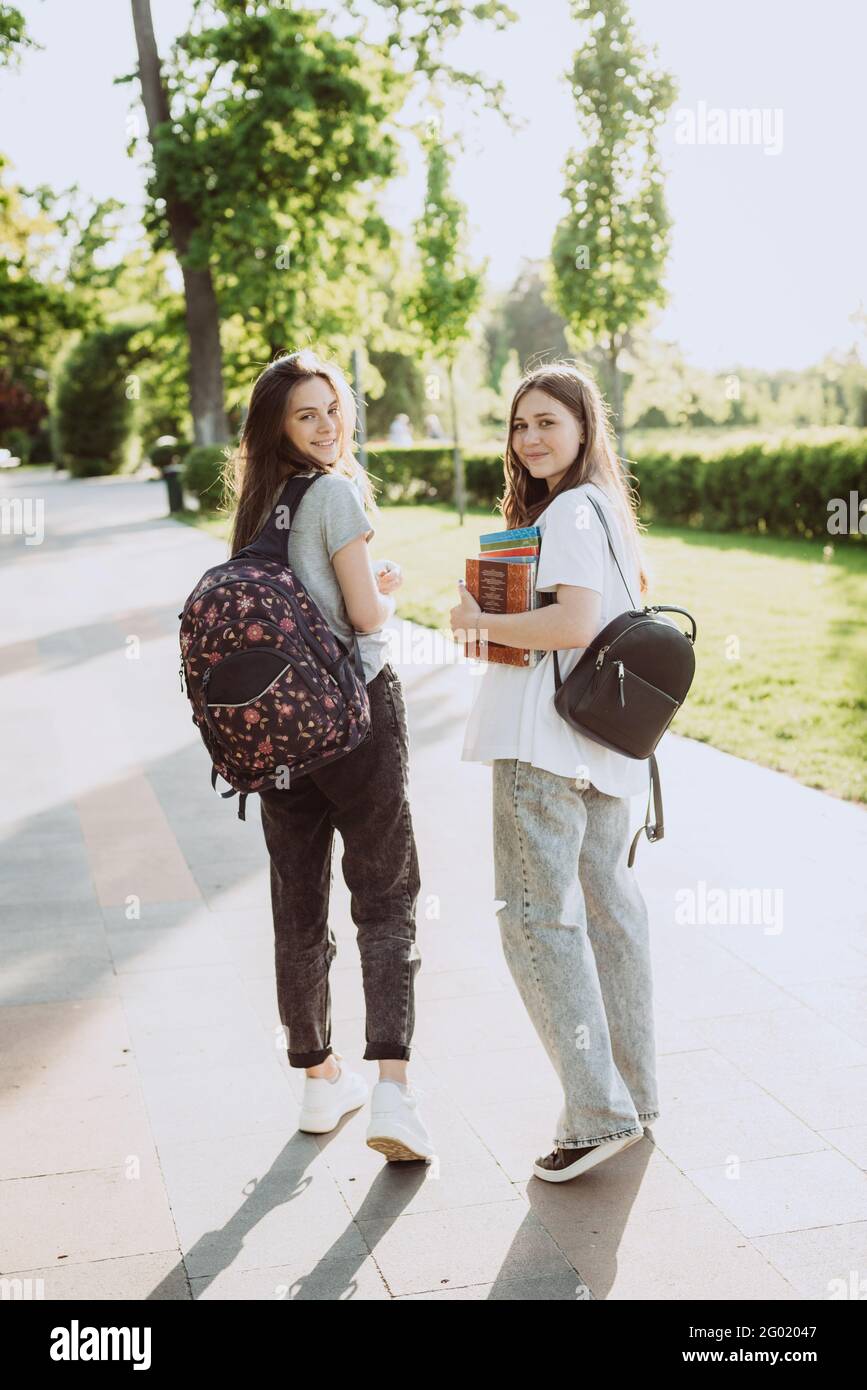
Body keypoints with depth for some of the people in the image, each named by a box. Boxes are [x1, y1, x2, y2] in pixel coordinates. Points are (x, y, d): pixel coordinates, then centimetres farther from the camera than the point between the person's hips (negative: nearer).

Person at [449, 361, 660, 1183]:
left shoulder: (569, 511, -12)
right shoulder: (607, 507, 17)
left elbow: (575, 622, -24)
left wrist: (481, 622, -13)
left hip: (545, 738, -10)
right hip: (601, 736, 10)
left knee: (535, 916, -8)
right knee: (606, 904, 15)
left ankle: (597, 1112, -6)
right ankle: (636, 1089, 27)